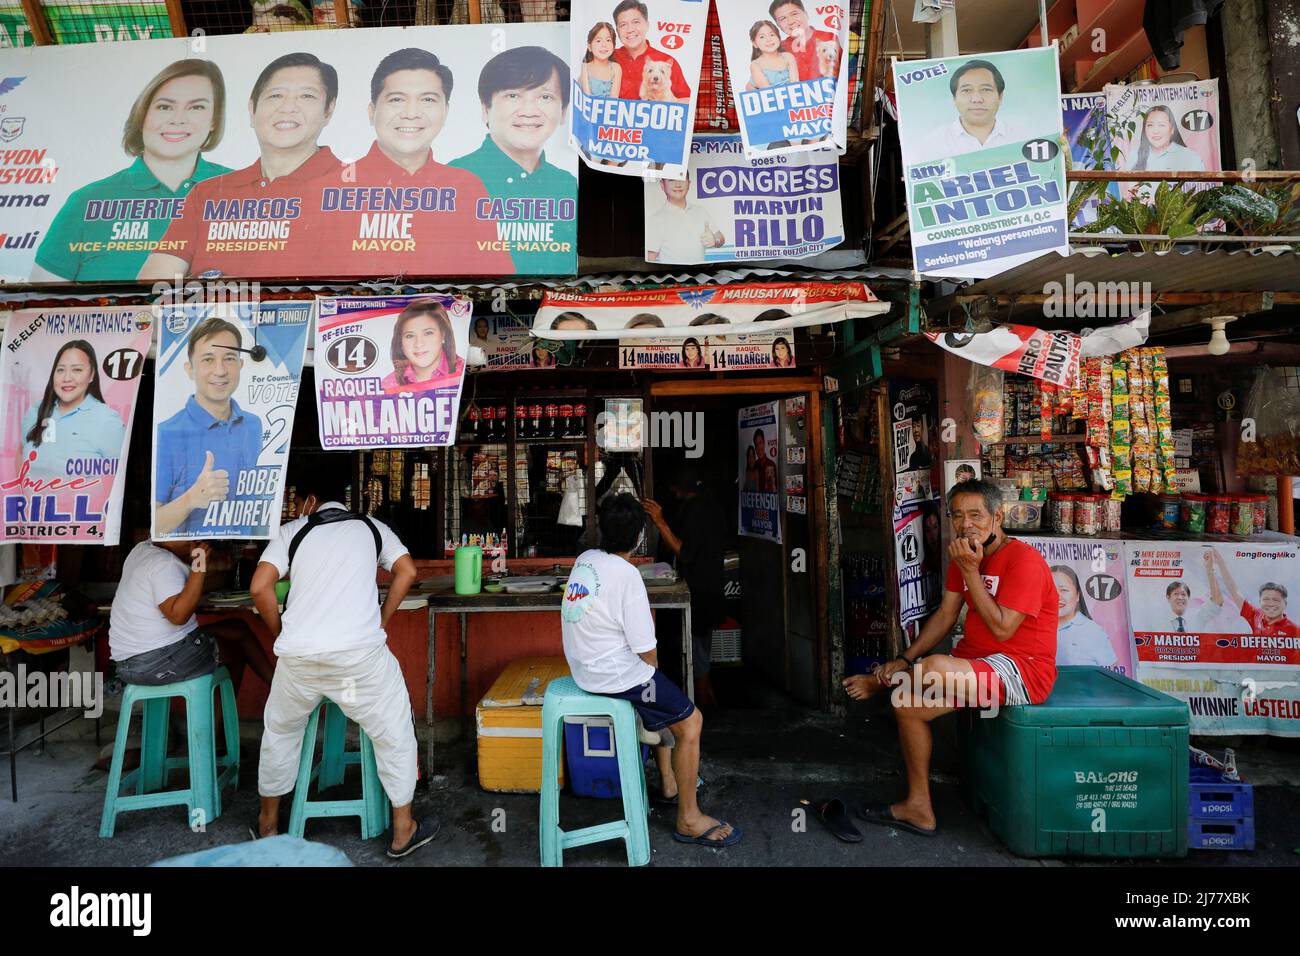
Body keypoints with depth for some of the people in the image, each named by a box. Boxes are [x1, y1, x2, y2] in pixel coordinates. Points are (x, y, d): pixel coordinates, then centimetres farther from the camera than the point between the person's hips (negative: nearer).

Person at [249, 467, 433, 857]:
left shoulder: (292, 532, 11)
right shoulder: (372, 526, 14)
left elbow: (260, 588, 0)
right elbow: (406, 571, 2)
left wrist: (281, 635, 14)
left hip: (298, 655, 2)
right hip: (360, 652, -1)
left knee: (280, 730, 28)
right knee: (394, 734, 13)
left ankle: (268, 822, 43)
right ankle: (403, 831, 21)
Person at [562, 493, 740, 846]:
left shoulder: (584, 559, 0)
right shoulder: (626, 575, -23)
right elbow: (647, 651, -20)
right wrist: (652, 667, 4)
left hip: (584, 667, 9)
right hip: (615, 674, -9)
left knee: (664, 701, 29)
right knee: (690, 721, 1)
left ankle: (669, 784, 38)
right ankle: (689, 819, 13)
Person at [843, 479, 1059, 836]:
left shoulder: (1024, 559, -16)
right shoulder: (966, 556, 9)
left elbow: (1002, 629, -22)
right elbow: (945, 616, 9)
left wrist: (971, 571, -22)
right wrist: (904, 660, -1)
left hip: (1023, 669, -9)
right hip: (972, 663, 9)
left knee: (936, 668, -31)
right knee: (909, 702, -3)